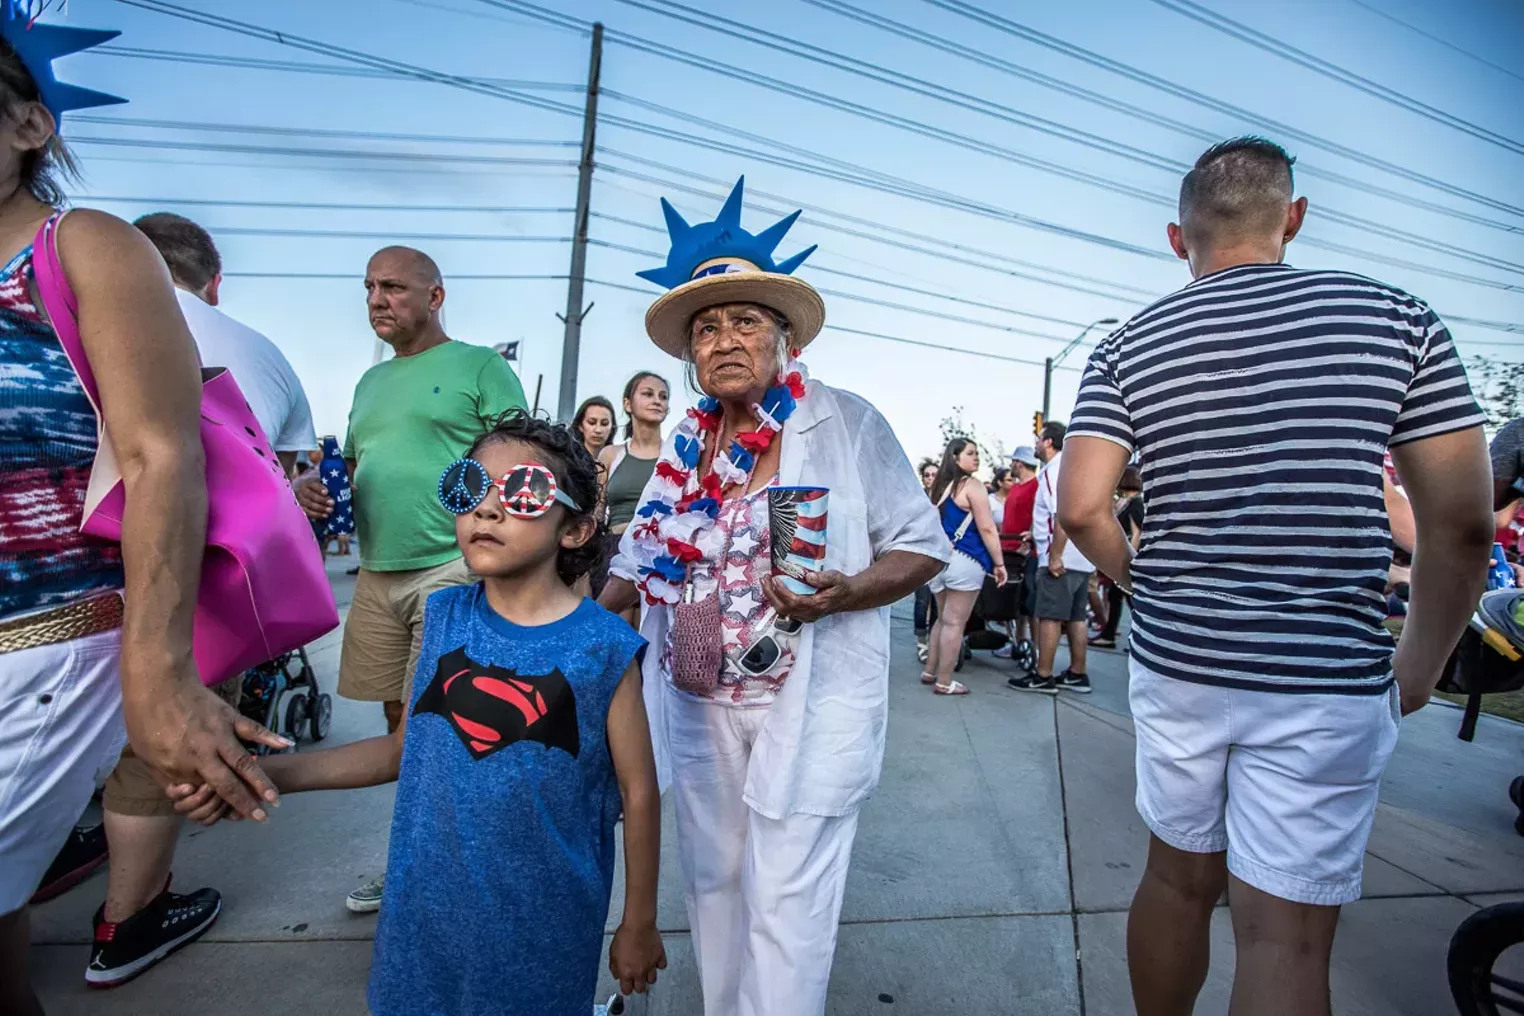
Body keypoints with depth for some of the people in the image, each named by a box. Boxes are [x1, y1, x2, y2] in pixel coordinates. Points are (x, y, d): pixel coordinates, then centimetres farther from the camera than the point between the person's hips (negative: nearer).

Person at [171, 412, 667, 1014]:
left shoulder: (604, 648, -19)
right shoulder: (443, 619, -6)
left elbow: (638, 793, -10)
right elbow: (403, 748, 5)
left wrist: (639, 927, -2)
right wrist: (269, 773, -5)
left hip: (542, 924, -4)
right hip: (427, 906, 4)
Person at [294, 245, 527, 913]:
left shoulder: (481, 368, -1)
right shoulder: (372, 381, 20)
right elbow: (354, 467, 26)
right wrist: (320, 490, 3)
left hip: (452, 571, -7)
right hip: (378, 575, 7)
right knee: (399, 723, 14)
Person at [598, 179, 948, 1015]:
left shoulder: (846, 423, -8)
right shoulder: (683, 446, 6)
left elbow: (922, 545, -7)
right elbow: (641, 564, 12)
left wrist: (844, 592, -24)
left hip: (809, 706, -5)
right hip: (697, 705, 5)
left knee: (785, 902, 4)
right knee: (711, 882, 19)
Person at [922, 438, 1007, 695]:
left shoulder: (940, 486, 16)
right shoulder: (972, 486, -7)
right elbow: (987, 529, -11)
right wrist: (999, 563, -6)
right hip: (964, 561, -7)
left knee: (943, 619, 19)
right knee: (955, 623, -1)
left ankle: (930, 672, 26)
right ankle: (944, 682, 5)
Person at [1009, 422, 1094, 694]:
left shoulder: (1054, 470, -11)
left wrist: (1055, 556, -23)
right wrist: (1037, 535, 27)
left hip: (1061, 558, -9)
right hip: (1082, 558, 10)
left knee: (1049, 617, -3)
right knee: (1076, 618, 13)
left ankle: (1043, 677, 2)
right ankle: (1077, 674, 19)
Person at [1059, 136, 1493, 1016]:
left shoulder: (1128, 347, 0)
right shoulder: (1398, 317, -1)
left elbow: (1083, 510, -8)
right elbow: (1462, 523, -2)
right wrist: (1420, 665, 11)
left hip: (1176, 664, 2)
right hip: (1325, 681, -1)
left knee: (1177, 878, 19)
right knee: (1286, 935, 8)